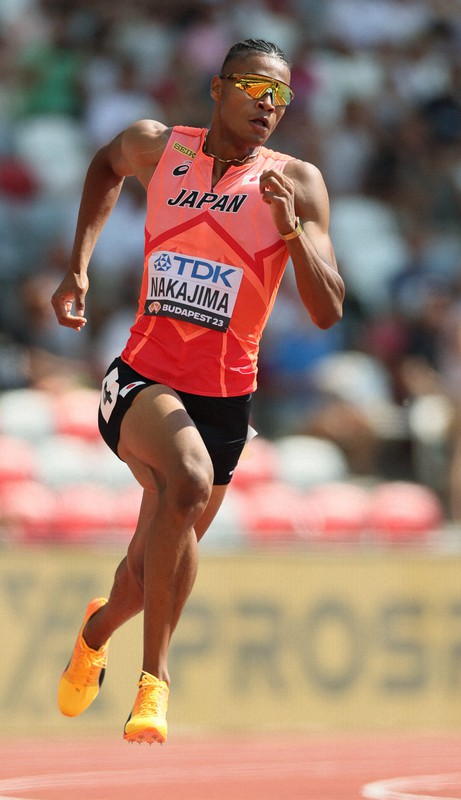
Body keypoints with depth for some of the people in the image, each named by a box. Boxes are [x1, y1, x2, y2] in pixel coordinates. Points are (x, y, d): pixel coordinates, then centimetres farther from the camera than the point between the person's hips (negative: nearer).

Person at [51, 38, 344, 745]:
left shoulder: (298, 183, -5)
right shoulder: (158, 147, -1)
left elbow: (328, 313, -10)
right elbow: (108, 164, 25)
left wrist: (291, 228, -24)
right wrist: (78, 266, 15)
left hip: (224, 399, 2)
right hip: (142, 379, -2)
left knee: (156, 567, 13)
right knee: (190, 478, -34)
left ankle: (98, 626, 51)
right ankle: (155, 675, -26)